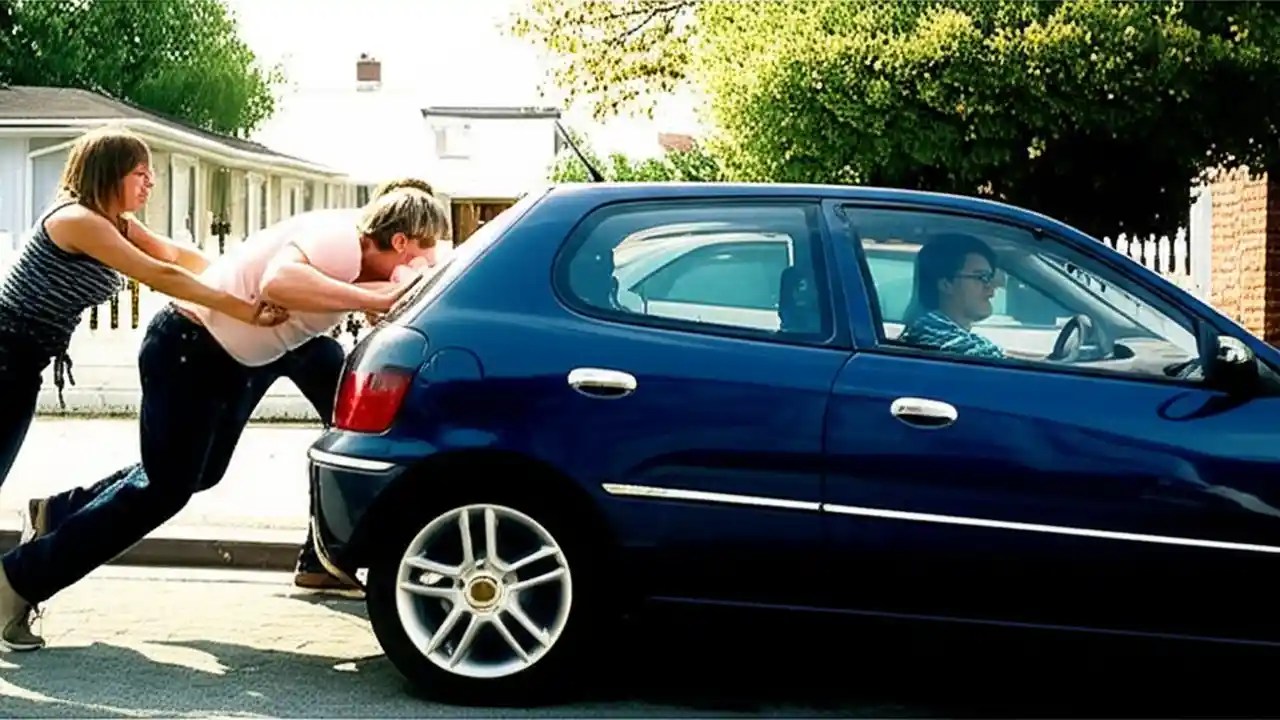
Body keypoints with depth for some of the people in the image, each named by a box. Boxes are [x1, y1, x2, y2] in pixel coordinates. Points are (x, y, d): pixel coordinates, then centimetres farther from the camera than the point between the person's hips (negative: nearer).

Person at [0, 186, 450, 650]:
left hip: (234, 356, 10)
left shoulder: (362, 250, 0)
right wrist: (373, 300, -45)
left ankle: (65, 512, 38)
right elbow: (278, 283, -47)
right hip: (188, 350, -10)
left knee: (197, 474, 24)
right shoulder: (339, 241, -29)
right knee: (162, 491, -6)